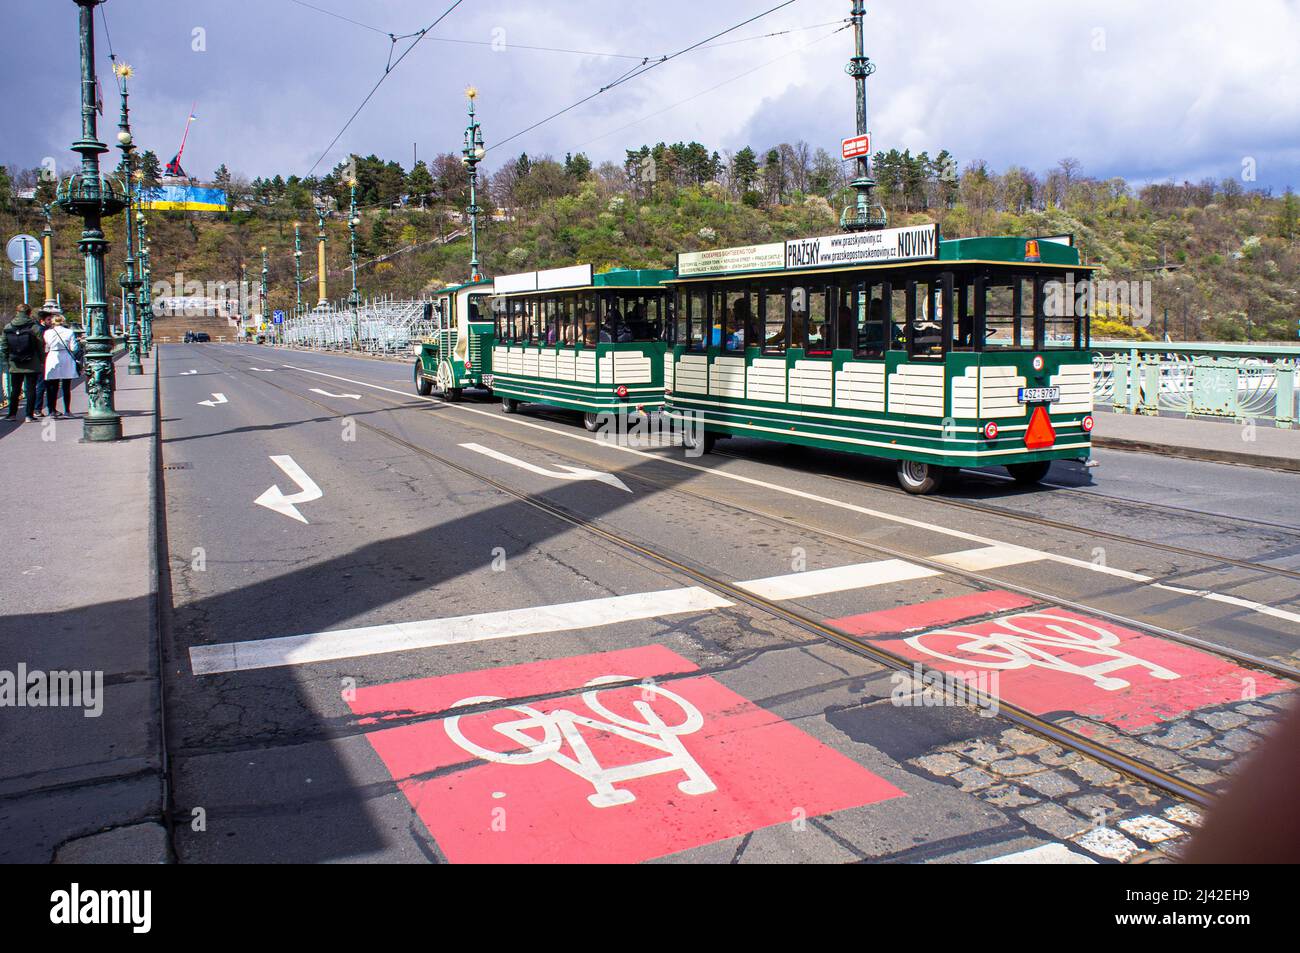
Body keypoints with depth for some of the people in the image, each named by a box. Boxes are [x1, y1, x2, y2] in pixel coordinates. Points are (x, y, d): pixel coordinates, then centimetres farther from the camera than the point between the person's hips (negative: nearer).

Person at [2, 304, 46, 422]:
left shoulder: (7, 328, 2)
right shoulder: (34, 328, -9)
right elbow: (41, 347, -8)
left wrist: (6, 363, 12)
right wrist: (42, 362, 1)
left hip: (15, 366, 3)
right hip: (32, 365, -3)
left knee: (15, 390, 13)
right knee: (31, 389, 2)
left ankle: (12, 413, 19)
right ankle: (30, 414, 1)